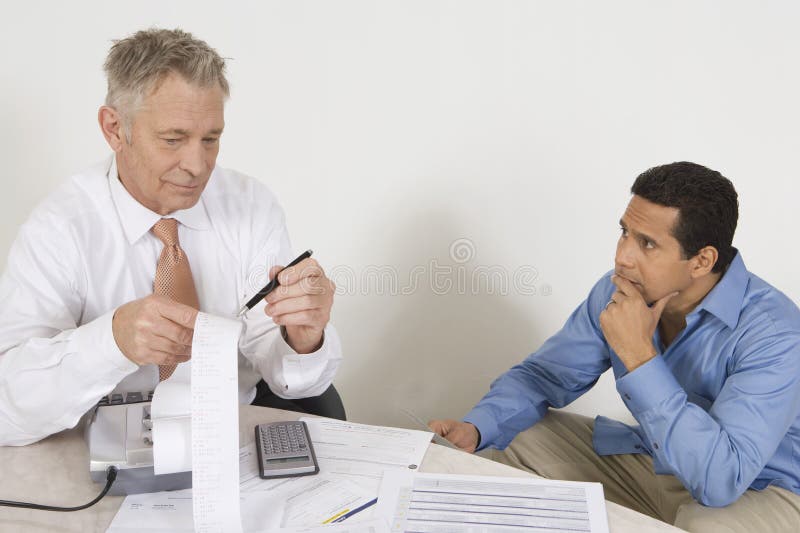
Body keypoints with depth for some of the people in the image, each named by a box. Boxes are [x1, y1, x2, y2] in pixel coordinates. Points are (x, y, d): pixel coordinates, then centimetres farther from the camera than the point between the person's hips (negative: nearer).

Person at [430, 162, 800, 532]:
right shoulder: (619, 292, -11)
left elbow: (722, 480, -39)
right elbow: (544, 375, 0)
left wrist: (638, 355, -39)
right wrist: (475, 428, -20)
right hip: (652, 460, 6)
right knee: (506, 440, -4)